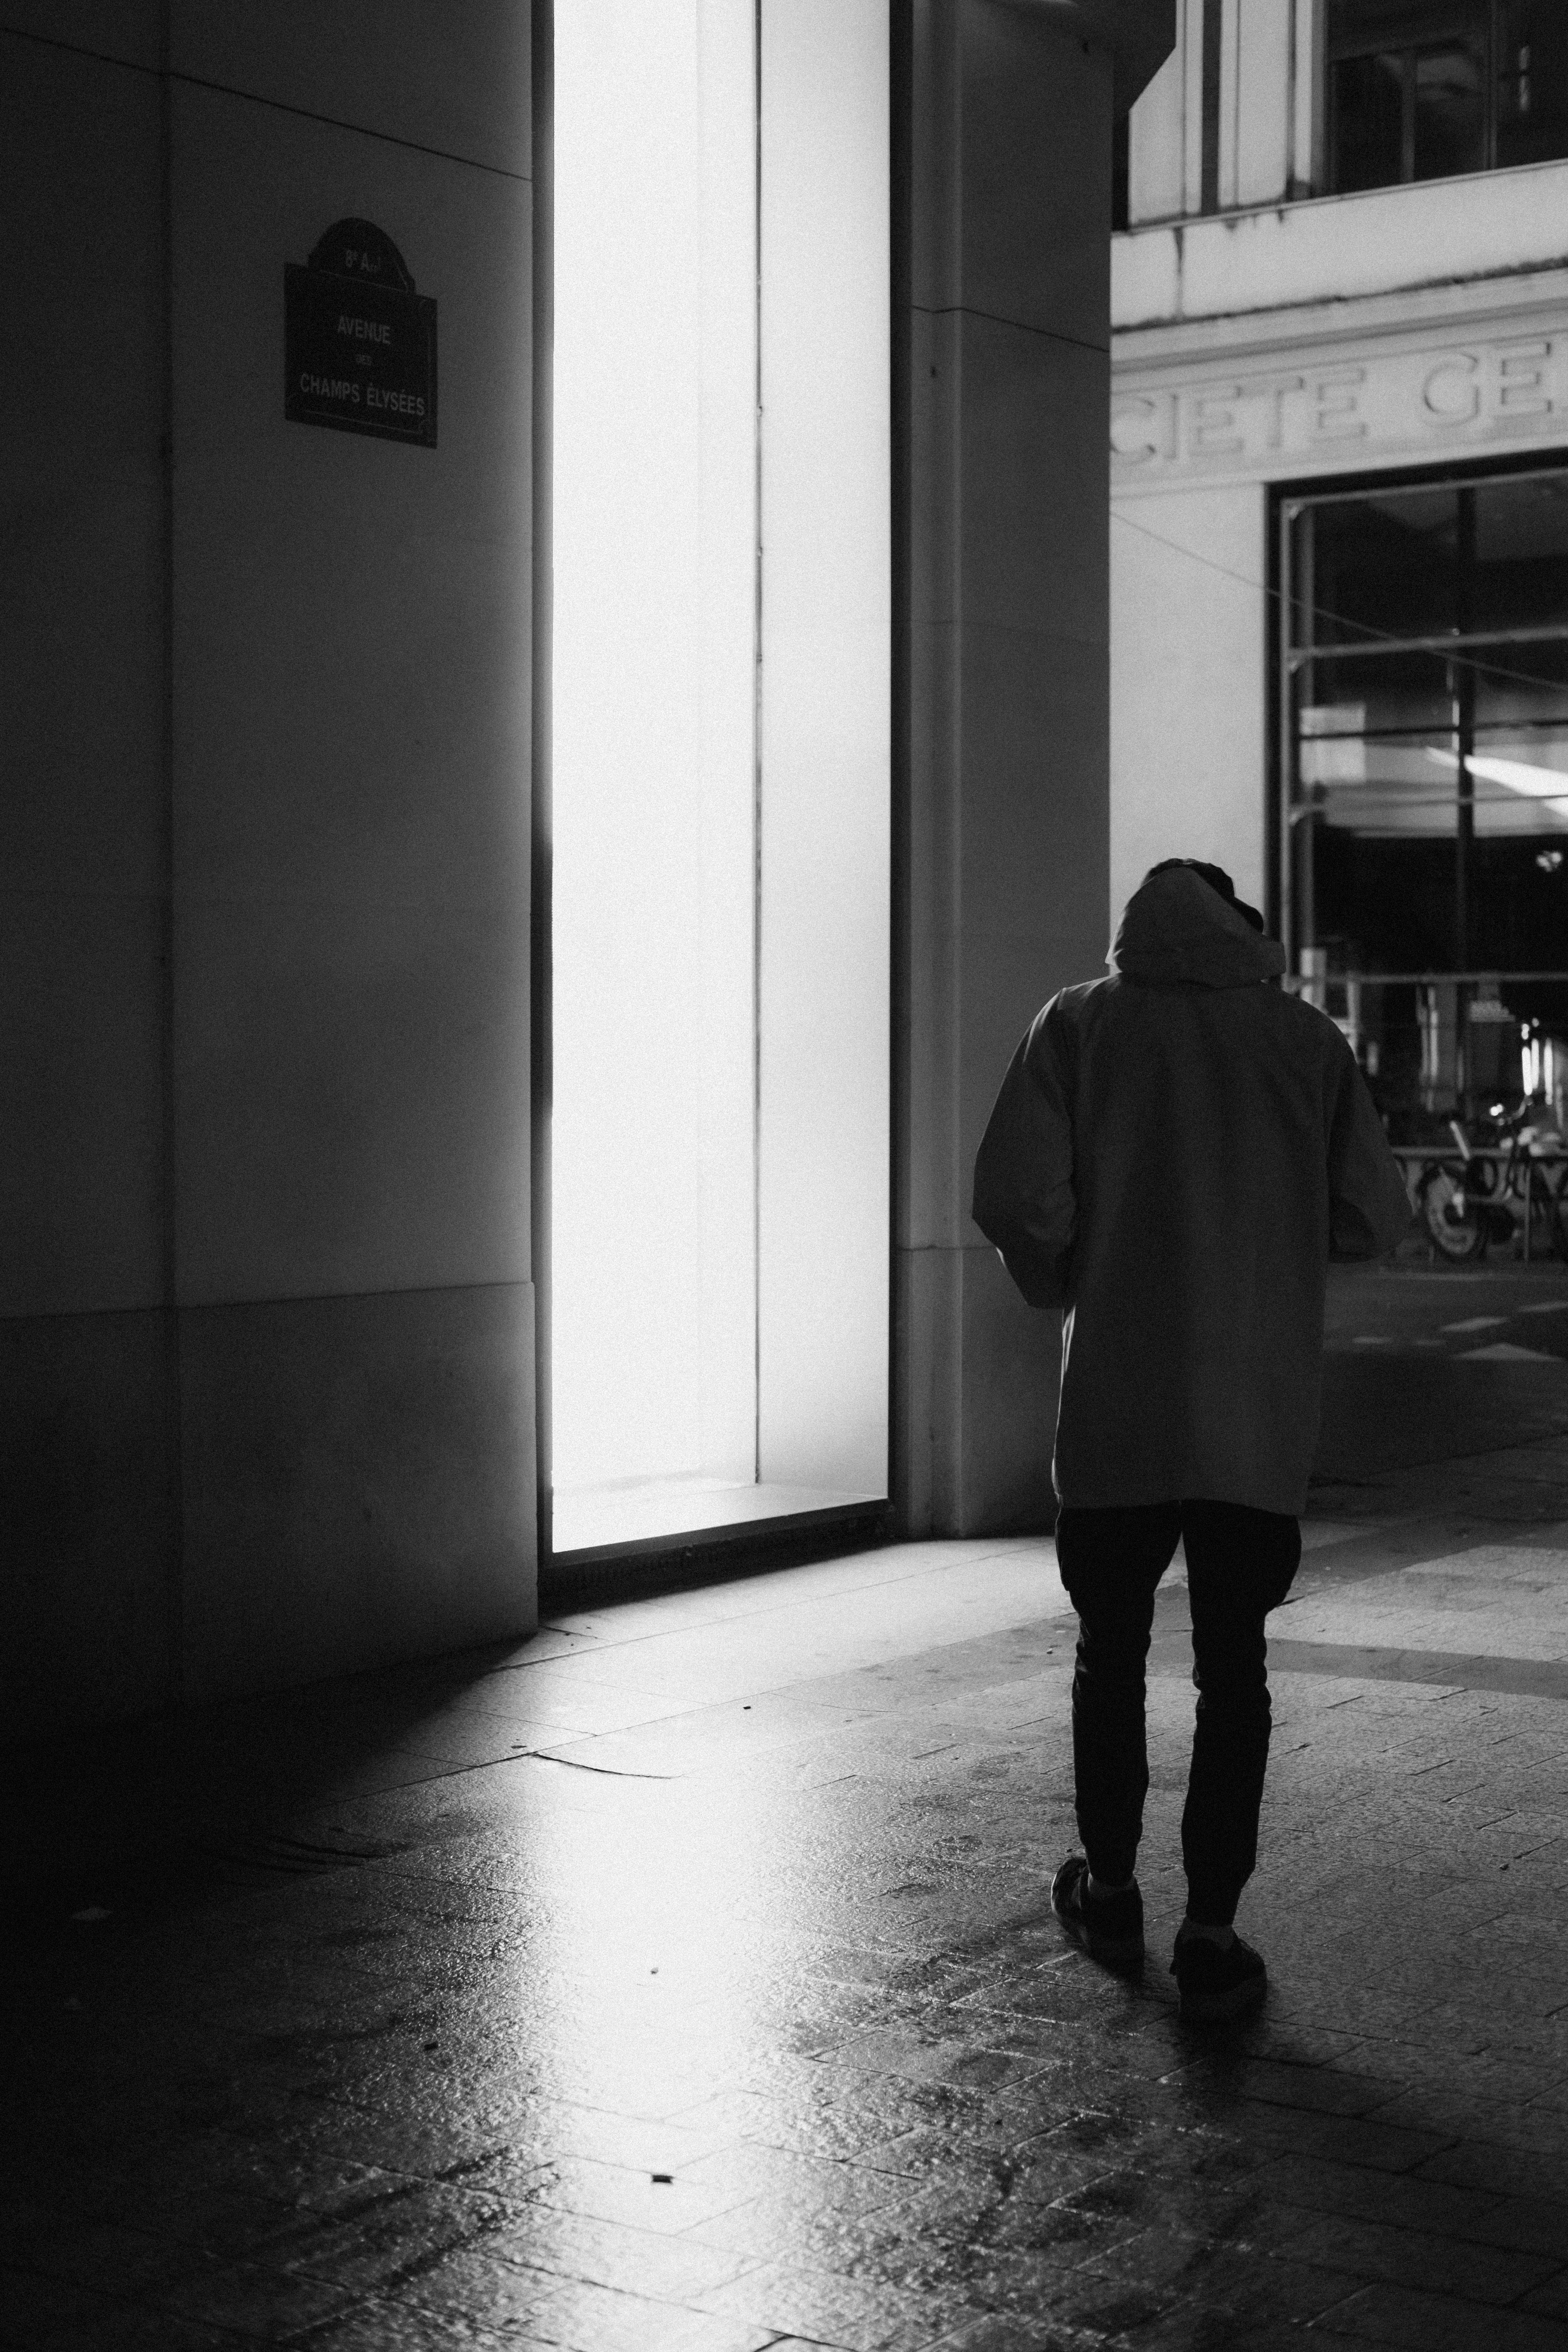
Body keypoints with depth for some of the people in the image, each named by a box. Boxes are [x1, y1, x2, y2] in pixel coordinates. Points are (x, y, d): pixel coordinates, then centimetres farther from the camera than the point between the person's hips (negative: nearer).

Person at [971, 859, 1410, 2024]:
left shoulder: (1081, 1023, 0)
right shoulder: (1306, 1035, 3)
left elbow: (1014, 1199, -10)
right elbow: (1376, 1216, 3)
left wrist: (1067, 1286, 9)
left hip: (1116, 1404, 0)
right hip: (1262, 1415, 0)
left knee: (1111, 1651, 16)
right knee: (1234, 1669, 7)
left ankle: (1111, 1892, 28)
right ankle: (1212, 1936, 6)